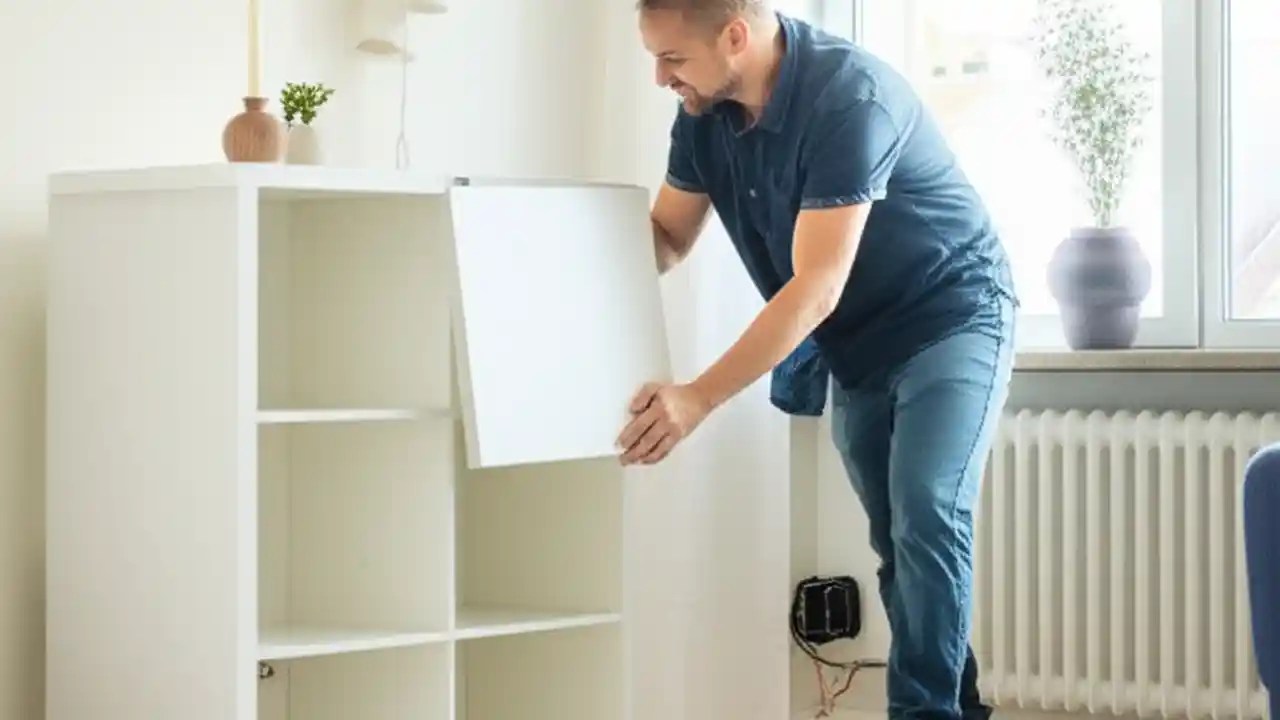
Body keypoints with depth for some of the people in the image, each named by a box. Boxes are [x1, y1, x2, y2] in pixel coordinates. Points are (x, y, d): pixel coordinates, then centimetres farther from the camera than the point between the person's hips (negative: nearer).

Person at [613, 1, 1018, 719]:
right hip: (859, 345, 8)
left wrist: (700, 398, -38)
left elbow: (817, 288, -34)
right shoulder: (705, 114, -8)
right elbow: (667, 238, 4)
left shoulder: (851, 97, -31)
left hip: (951, 319, -7)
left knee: (927, 520, -21)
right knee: (898, 542, 10)